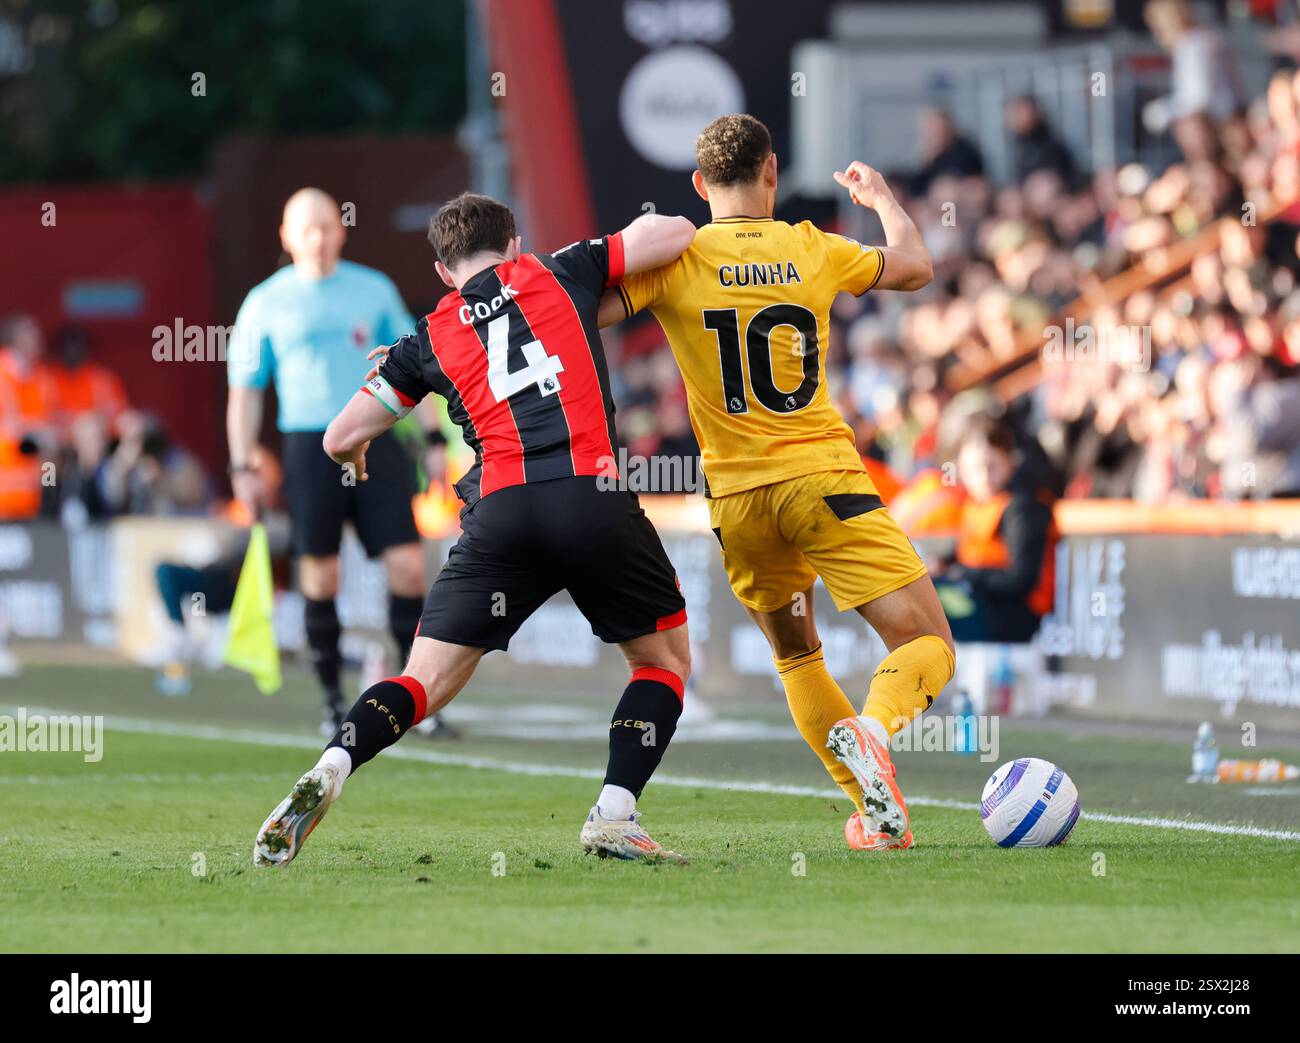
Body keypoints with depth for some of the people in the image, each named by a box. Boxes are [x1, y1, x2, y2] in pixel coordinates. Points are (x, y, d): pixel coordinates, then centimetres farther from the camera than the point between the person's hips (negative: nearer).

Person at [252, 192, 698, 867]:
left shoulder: (430, 338, 20)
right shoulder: (561, 273, 17)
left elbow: (341, 438, 21)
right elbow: (676, 233, 17)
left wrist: (355, 459, 46)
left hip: (502, 509, 1)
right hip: (595, 497, -1)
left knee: (427, 681, 7)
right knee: (664, 659, 18)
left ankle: (327, 773, -17)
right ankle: (614, 817, 1)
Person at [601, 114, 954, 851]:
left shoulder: (674, 258, -1)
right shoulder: (811, 250, 4)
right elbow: (916, 267, 22)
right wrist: (883, 198, 39)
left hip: (736, 497, 2)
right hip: (823, 479, -2)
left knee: (796, 654, 23)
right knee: (928, 647, -3)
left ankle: (875, 811, 16)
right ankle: (872, 728, -34)